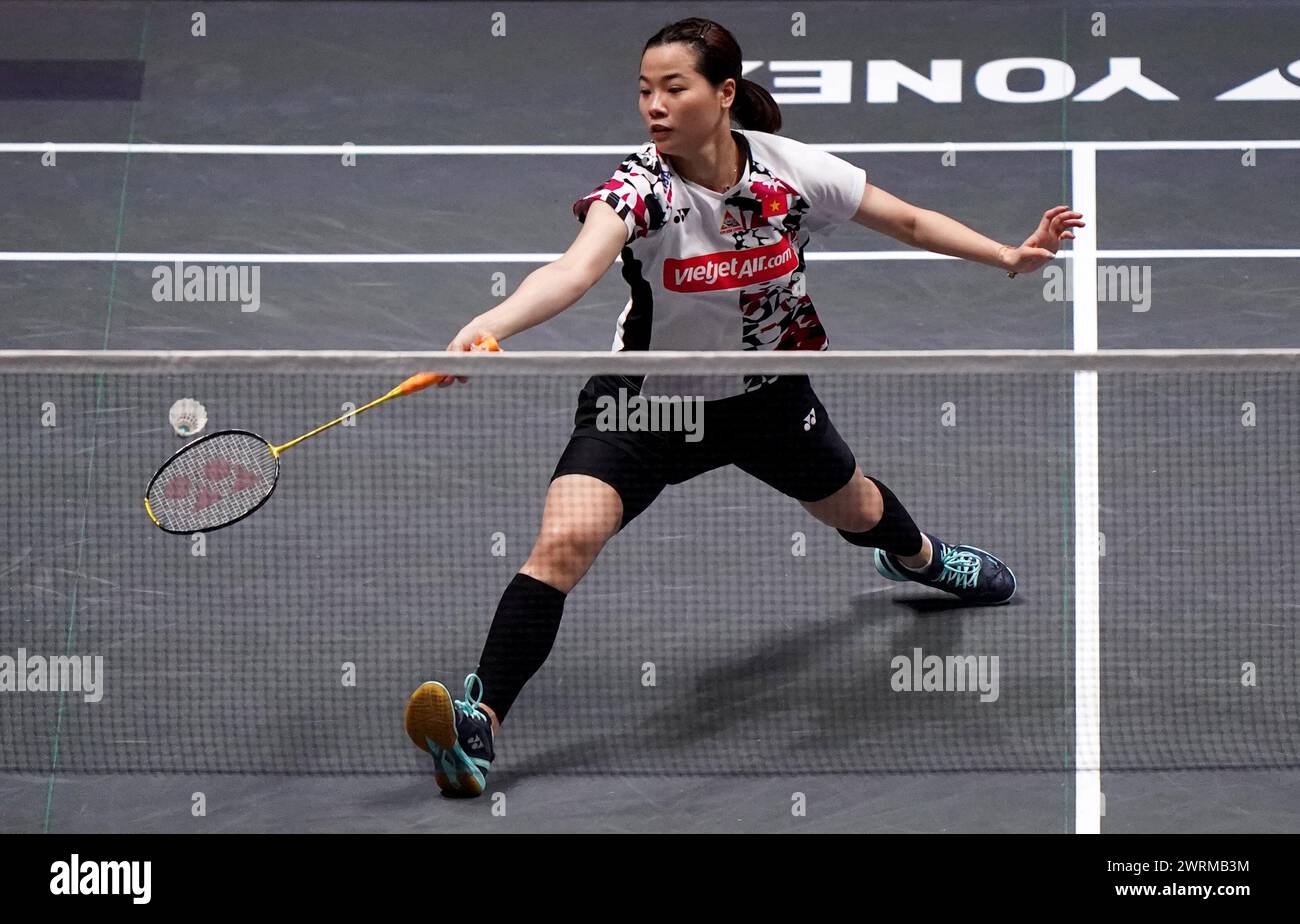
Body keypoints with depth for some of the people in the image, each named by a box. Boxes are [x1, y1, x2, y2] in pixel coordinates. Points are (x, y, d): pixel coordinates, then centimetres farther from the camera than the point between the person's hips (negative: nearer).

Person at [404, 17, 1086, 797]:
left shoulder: (793, 170, -21)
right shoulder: (640, 188, -31)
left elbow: (909, 221, -3)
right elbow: (576, 271, -50)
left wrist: (1010, 257, -8)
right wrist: (487, 326, -68)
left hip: (766, 393, 4)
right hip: (646, 402, -4)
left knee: (858, 510, 28)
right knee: (565, 540, -26)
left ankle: (918, 557, 67)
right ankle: (482, 720, -22)